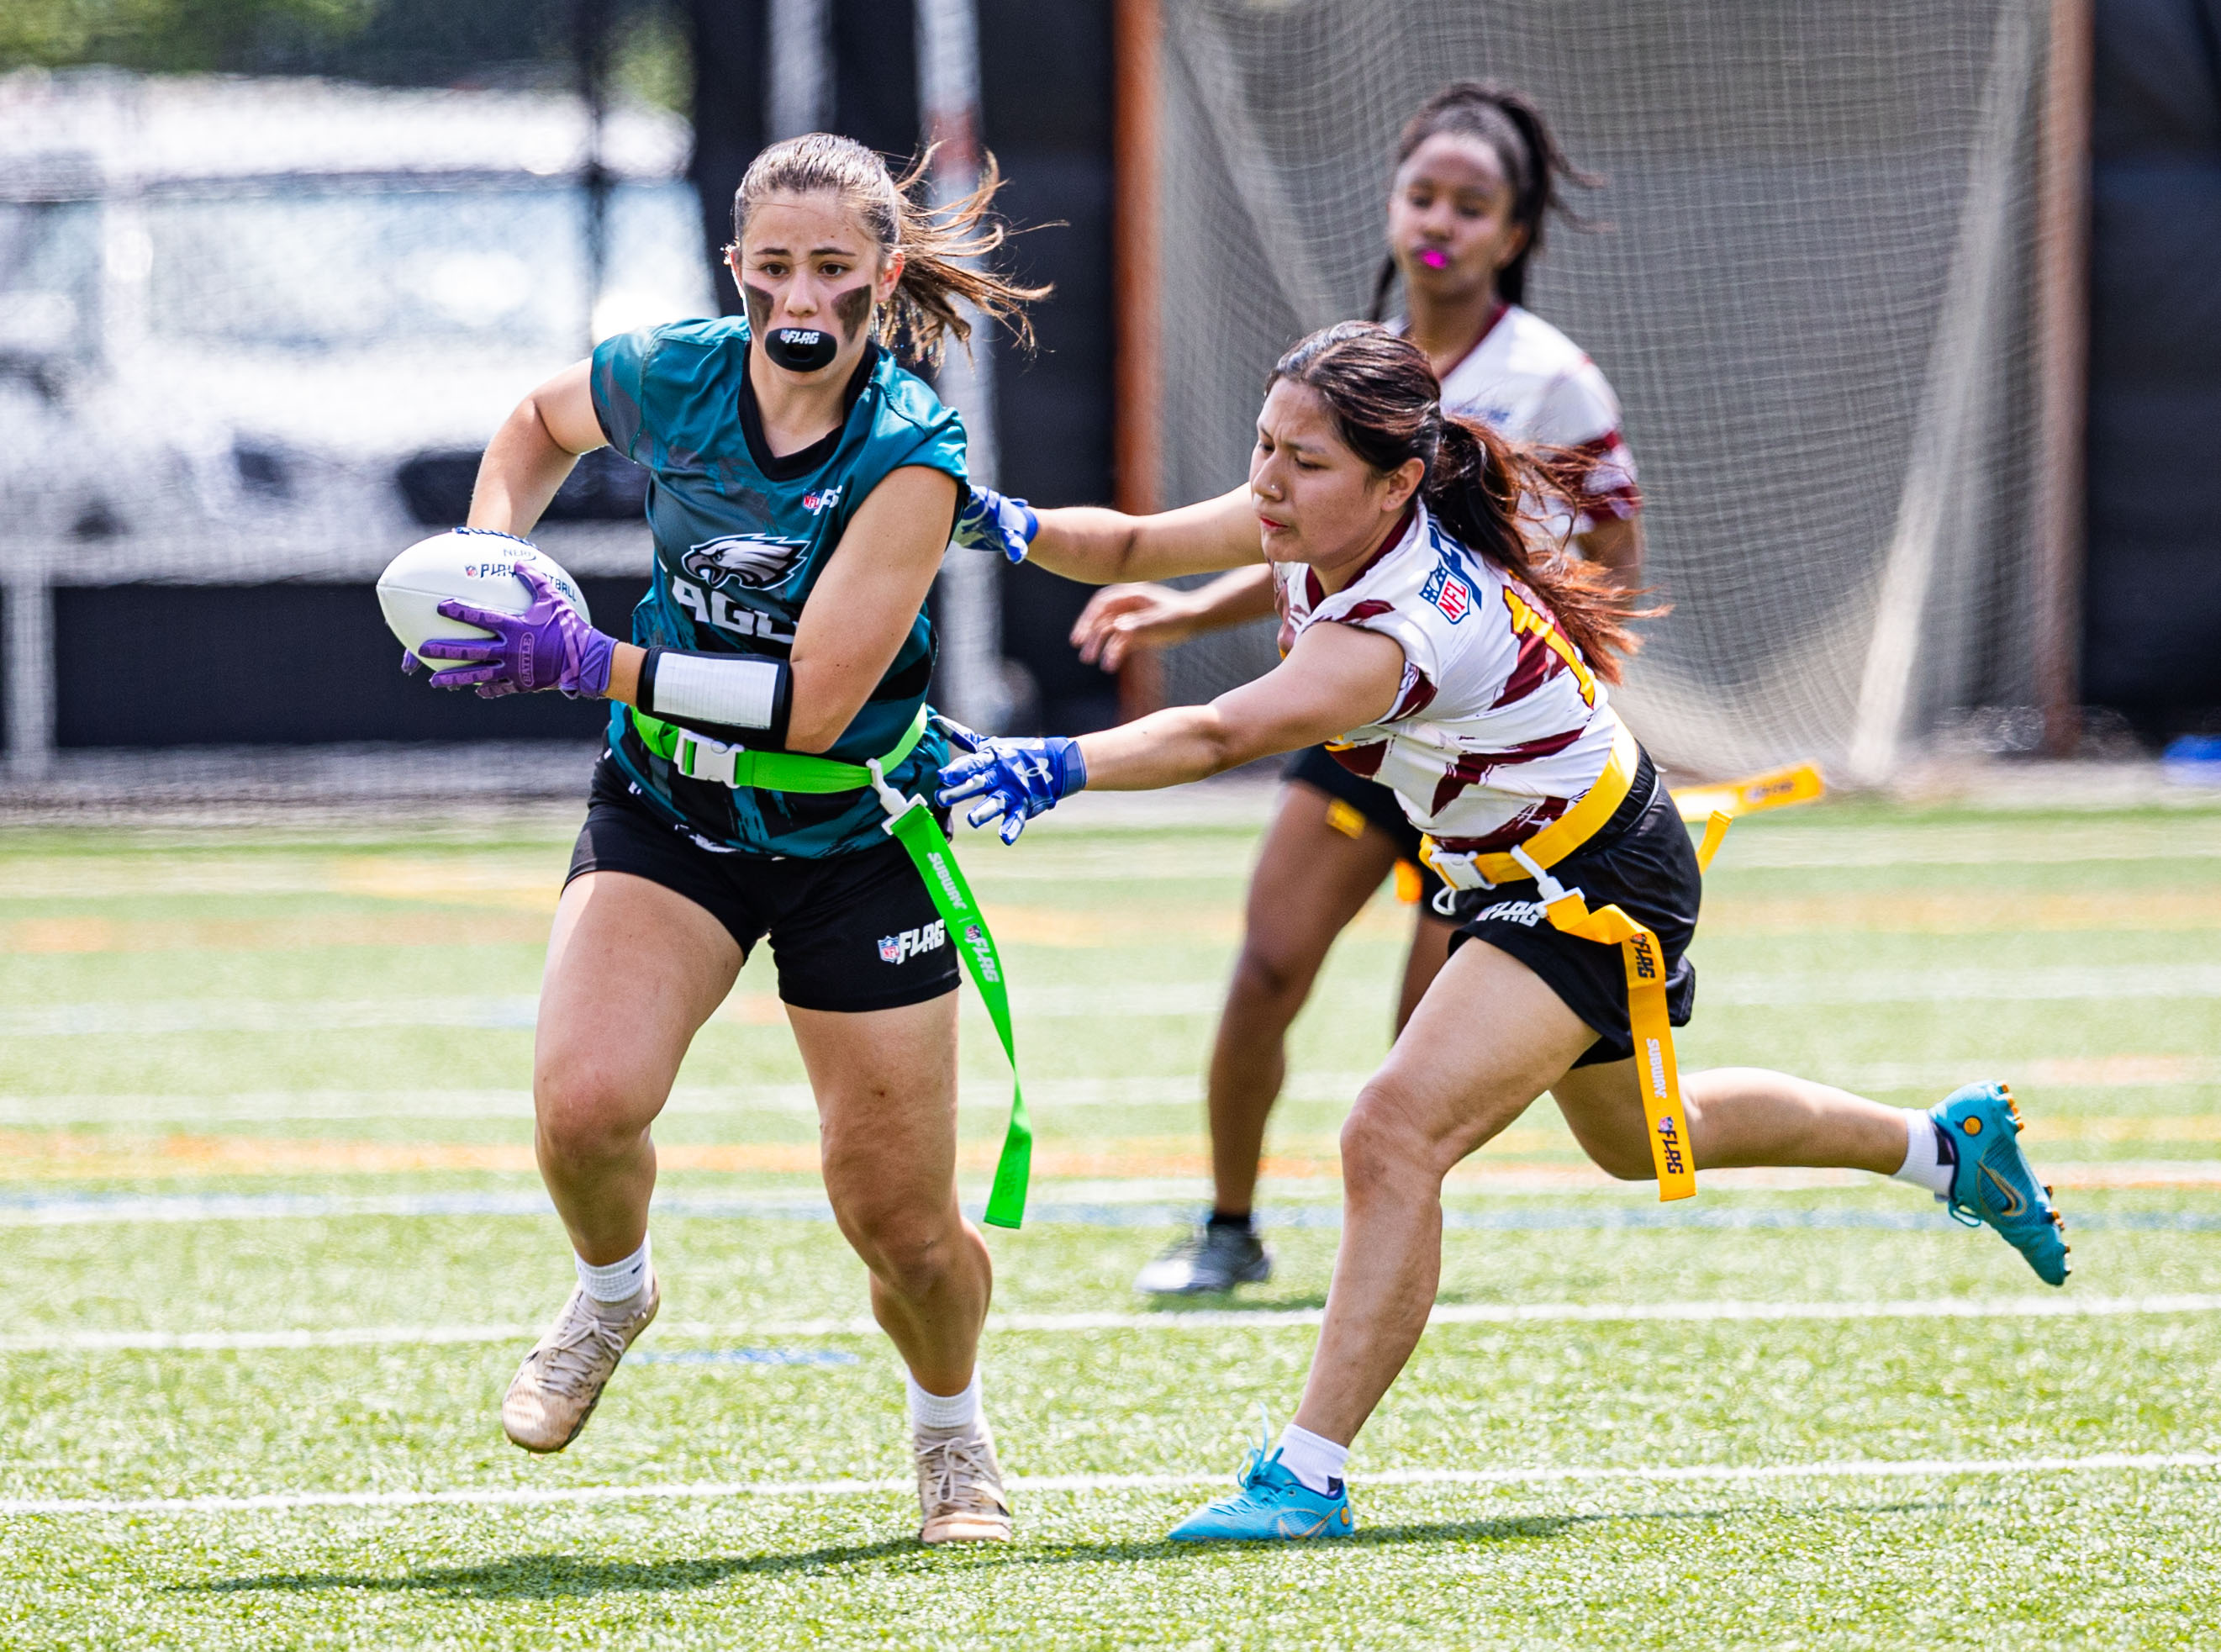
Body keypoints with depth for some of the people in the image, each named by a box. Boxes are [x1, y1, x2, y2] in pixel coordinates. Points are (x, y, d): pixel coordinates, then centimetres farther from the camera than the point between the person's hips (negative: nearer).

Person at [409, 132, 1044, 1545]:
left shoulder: (912, 457, -21)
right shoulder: (670, 376, -9)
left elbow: (812, 699, -26)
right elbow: (539, 426, 16)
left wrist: (587, 662, -27)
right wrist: (489, 556, -2)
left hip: (854, 836, -2)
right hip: (668, 808, 2)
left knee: (902, 1219, 2)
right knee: (586, 1099, -25)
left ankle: (953, 1428, 36)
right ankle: (612, 1292, 10)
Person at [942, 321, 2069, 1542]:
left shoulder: (1401, 628, -38)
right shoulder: (1316, 527, -13)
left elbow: (1221, 736, -54)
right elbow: (1133, 544, -3)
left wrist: (1056, 765, -68)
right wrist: (1019, 528, -25)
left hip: (1600, 889, -10)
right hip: (1523, 877, 10)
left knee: (1398, 1132, -26)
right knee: (1637, 1140, 31)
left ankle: (1308, 1475, -24)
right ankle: (1947, 1143, 52)